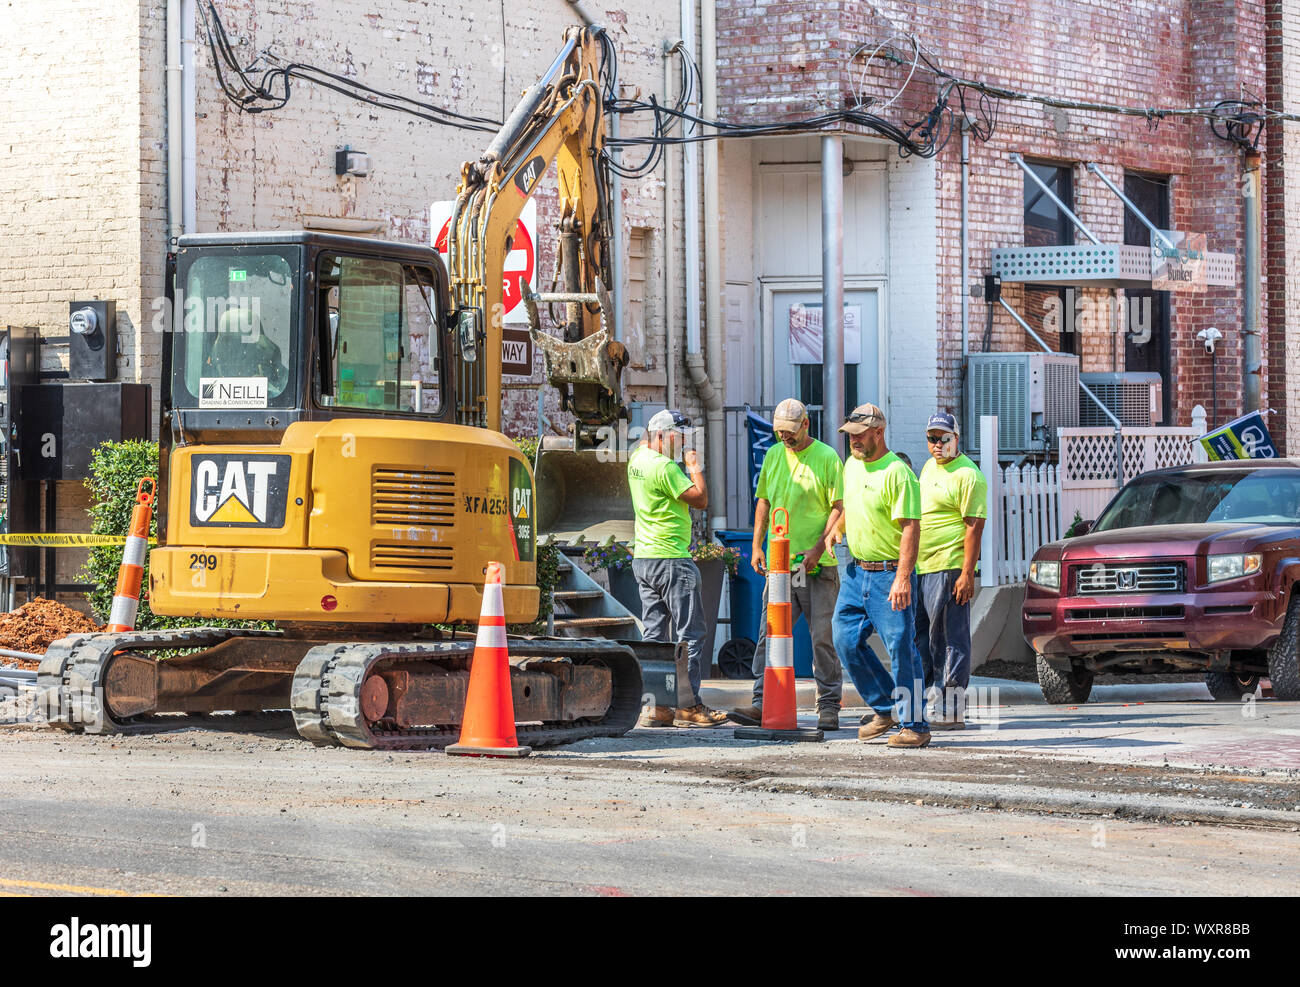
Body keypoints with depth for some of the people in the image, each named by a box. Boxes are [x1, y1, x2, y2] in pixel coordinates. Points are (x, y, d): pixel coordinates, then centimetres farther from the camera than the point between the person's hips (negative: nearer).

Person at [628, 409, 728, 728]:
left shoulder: (637, 459, 10)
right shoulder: (665, 467, -17)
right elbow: (700, 499, -15)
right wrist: (695, 467, -4)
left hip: (643, 558, 9)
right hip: (671, 560, -9)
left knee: (654, 634, 8)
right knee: (691, 633, -4)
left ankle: (656, 705, 5)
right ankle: (689, 705, -5)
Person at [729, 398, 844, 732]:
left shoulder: (827, 458, -4)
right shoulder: (773, 455, 13)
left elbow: (839, 509, -7)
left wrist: (818, 548, -16)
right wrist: (757, 546, 12)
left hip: (818, 566, -4)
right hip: (779, 564, 4)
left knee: (823, 637, -1)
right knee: (770, 636, -1)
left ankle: (828, 706, 6)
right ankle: (763, 704, -1)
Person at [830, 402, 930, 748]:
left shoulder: (898, 473, -15)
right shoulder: (851, 465, 11)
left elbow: (910, 528, -20)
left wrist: (902, 577, -26)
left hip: (890, 573, -8)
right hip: (856, 570, 8)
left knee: (900, 648, -7)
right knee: (846, 640, 6)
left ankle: (915, 725, 0)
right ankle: (885, 708, 20)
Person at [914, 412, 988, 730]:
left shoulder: (968, 475, -11)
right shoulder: (928, 468, 18)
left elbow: (974, 526, -16)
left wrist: (967, 574, -21)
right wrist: (909, 564, 23)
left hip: (949, 568, -9)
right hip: (920, 568, 9)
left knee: (949, 639, -6)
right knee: (919, 636, 12)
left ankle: (952, 712, -3)